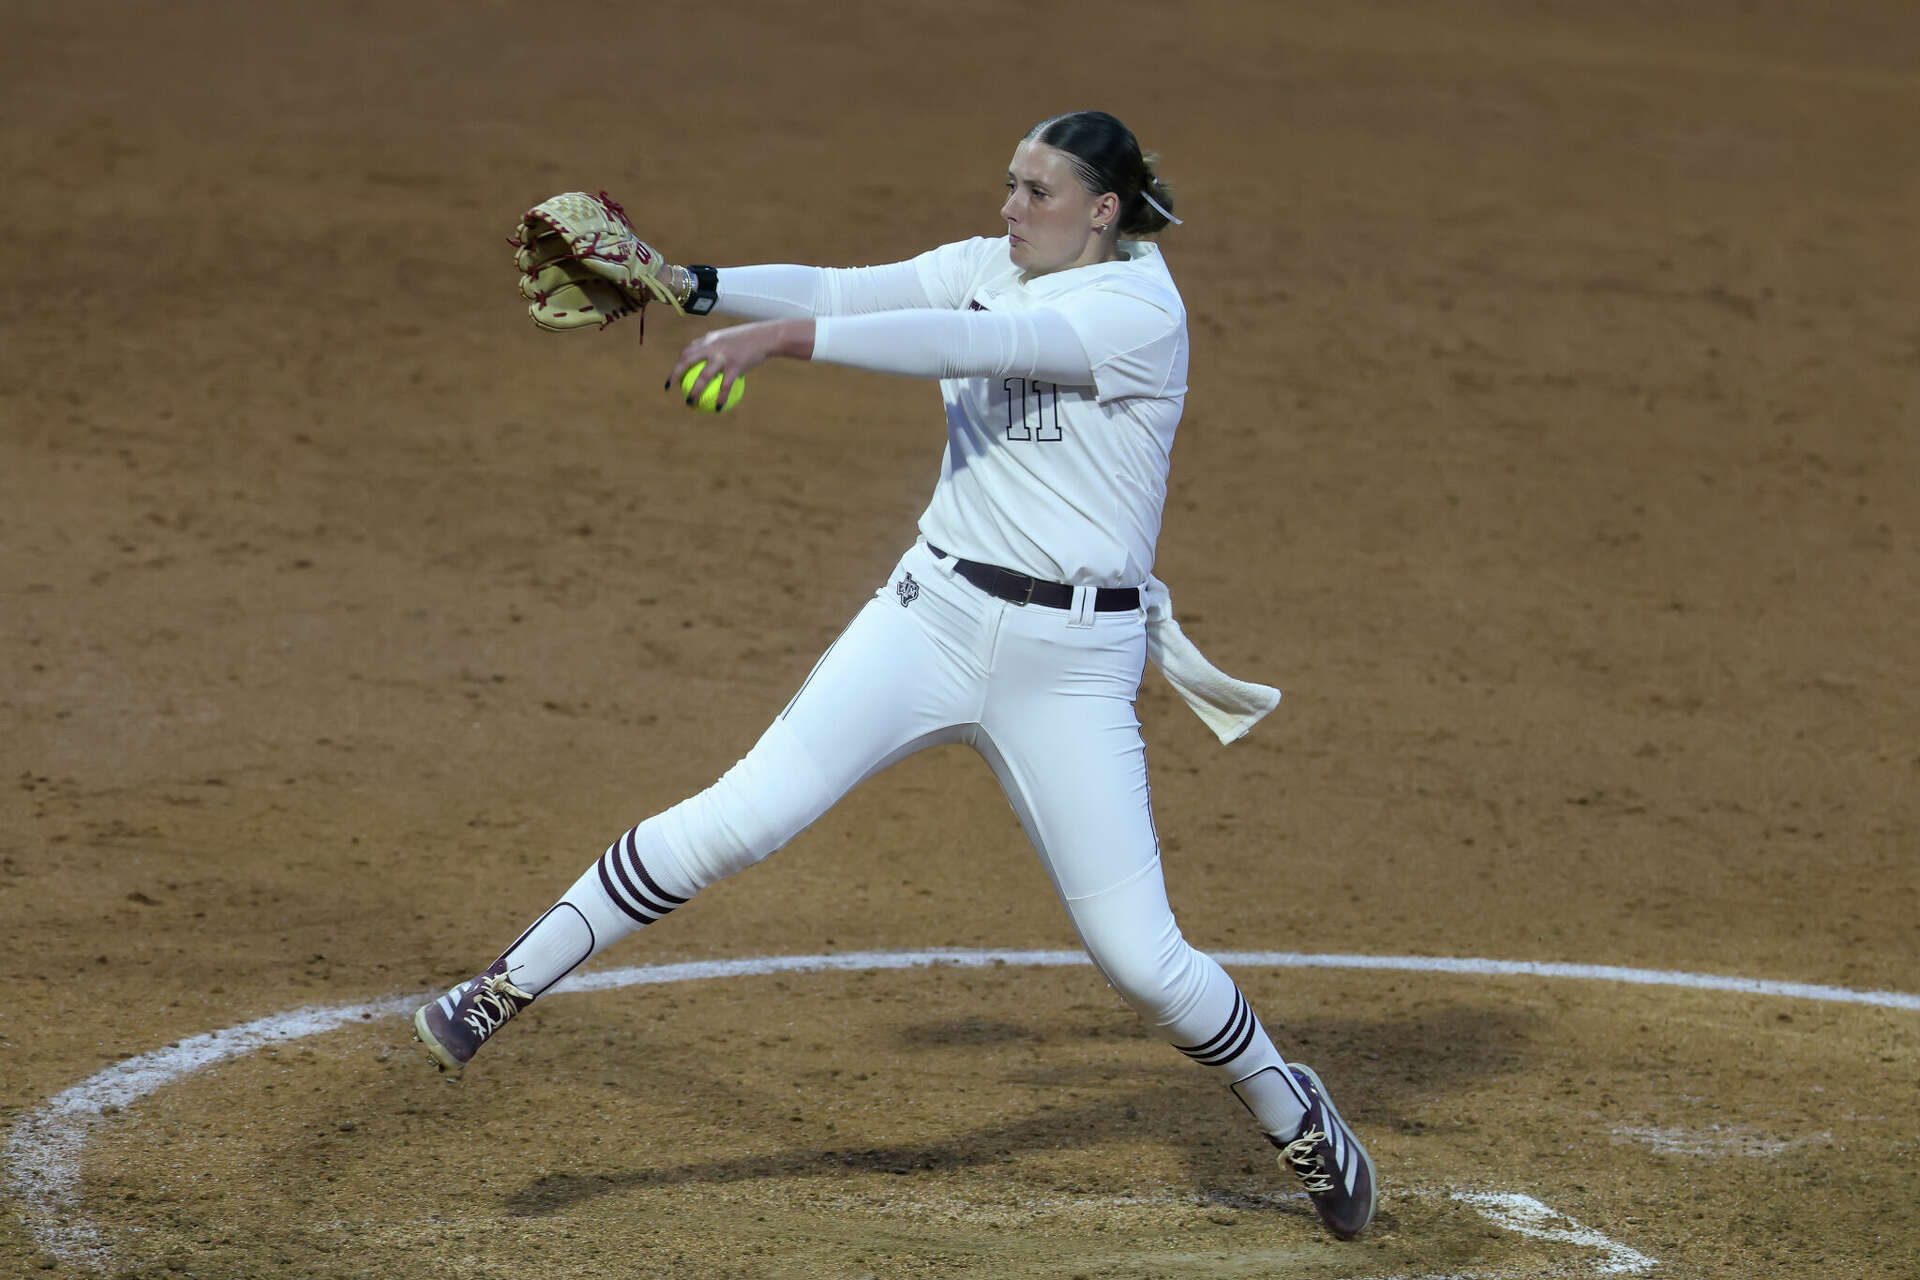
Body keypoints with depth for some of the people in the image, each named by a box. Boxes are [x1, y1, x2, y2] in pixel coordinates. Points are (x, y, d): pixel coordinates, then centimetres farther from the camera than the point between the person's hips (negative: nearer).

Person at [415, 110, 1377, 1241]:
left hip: (1072, 662, -4)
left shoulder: (1141, 311, -13)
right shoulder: (989, 267, 9)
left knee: (1140, 956, -3)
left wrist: (787, 338, -32)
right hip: (934, 616, 5)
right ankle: (506, 989, -4)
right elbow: (843, 290, -1)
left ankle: (1292, 1111, 23)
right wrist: (696, 286, -16)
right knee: (740, 818, -11)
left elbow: (960, 345, -25)